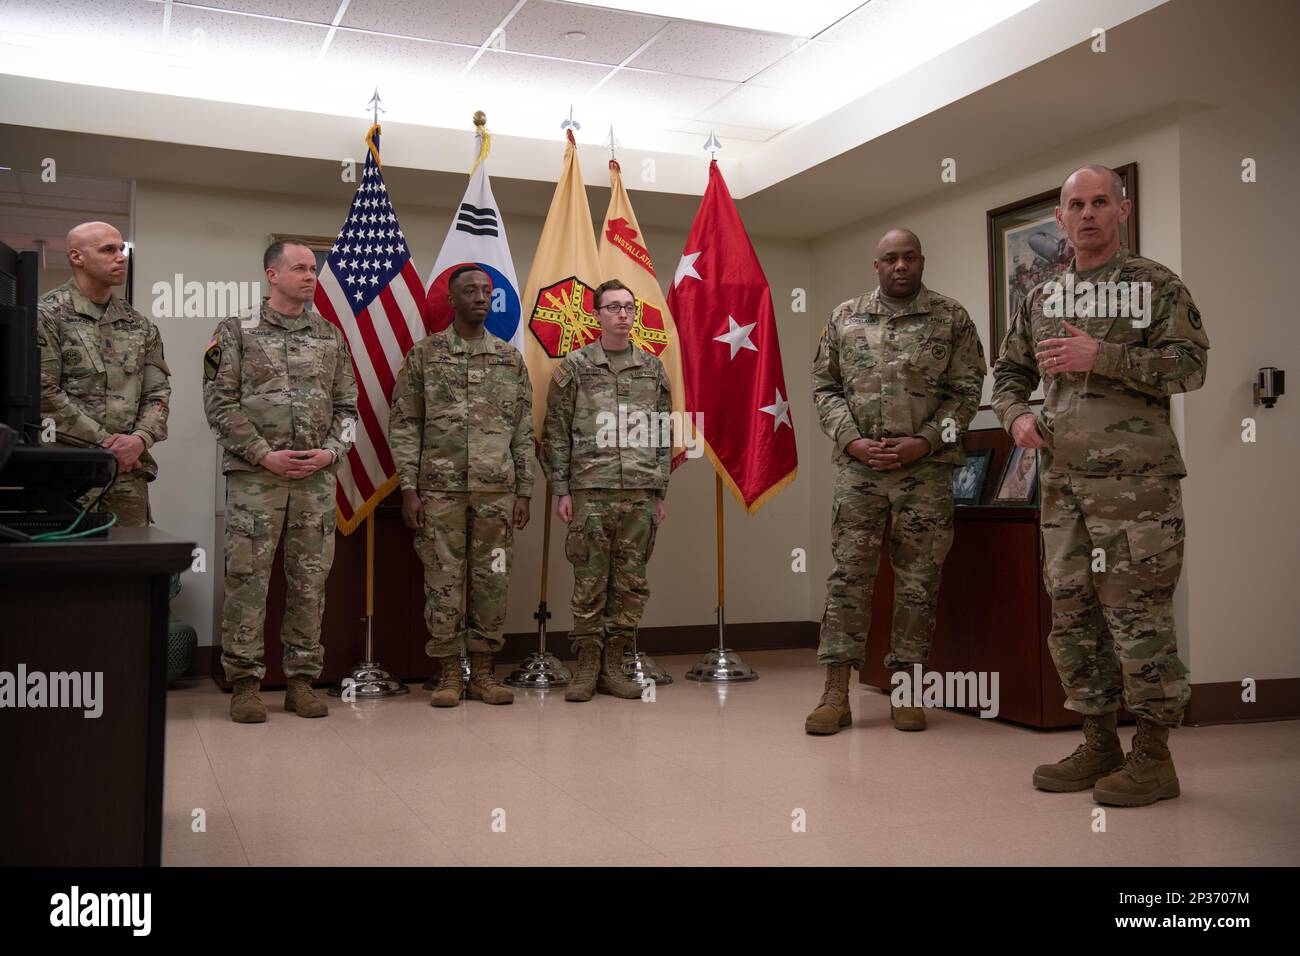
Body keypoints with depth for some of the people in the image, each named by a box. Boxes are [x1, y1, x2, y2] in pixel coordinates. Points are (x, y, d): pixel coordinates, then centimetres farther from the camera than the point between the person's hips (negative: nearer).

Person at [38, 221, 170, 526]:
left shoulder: (140, 326, 15)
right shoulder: (47, 314, -1)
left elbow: (158, 393, 12)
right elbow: (45, 392, -9)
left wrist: (140, 438, -8)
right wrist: (105, 443, -12)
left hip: (129, 471, 5)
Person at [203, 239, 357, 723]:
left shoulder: (331, 337, 13)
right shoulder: (237, 331, 2)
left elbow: (347, 405, 13)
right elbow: (219, 402, -3)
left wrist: (330, 452, -4)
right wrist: (264, 455, -11)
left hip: (318, 480, 3)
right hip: (254, 478, -3)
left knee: (310, 582, 6)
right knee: (247, 579, -1)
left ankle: (302, 679, 16)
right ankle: (245, 683, 9)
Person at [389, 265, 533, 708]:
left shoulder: (511, 358, 10)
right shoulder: (423, 354, 3)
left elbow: (524, 431, 10)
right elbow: (403, 425, 0)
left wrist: (523, 492, 4)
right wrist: (409, 489, -7)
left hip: (497, 491, 2)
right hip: (440, 490, -2)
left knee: (491, 582, 5)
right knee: (443, 582, 2)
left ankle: (483, 673, 15)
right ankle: (449, 674, 12)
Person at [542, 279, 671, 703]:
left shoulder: (653, 368, 11)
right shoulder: (573, 367, 3)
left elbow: (664, 435, 12)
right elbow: (556, 433, 2)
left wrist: (660, 493, 7)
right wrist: (562, 490, -4)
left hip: (640, 495, 3)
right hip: (590, 492, -3)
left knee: (631, 584, 5)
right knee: (590, 583, 1)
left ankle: (613, 666, 16)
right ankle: (587, 667, 12)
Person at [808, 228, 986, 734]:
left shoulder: (952, 318, 6)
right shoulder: (844, 318, 11)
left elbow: (966, 390, 1)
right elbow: (824, 387, 8)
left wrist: (923, 442, -11)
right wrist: (852, 440, -6)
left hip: (926, 468, -1)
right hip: (858, 466, 1)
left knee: (918, 578, 4)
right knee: (848, 574, -1)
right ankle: (836, 694, 4)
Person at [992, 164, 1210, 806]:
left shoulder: (1156, 284, 2)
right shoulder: (1041, 298, 17)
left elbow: (1189, 366, -7)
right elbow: (1009, 371, 23)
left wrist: (1101, 356, -14)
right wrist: (1017, 415, 2)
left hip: (1135, 480, -5)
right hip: (1062, 479, 6)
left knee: (1137, 614, -5)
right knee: (1072, 613, 8)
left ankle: (1153, 757, 7)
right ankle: (1098, 745, 21)